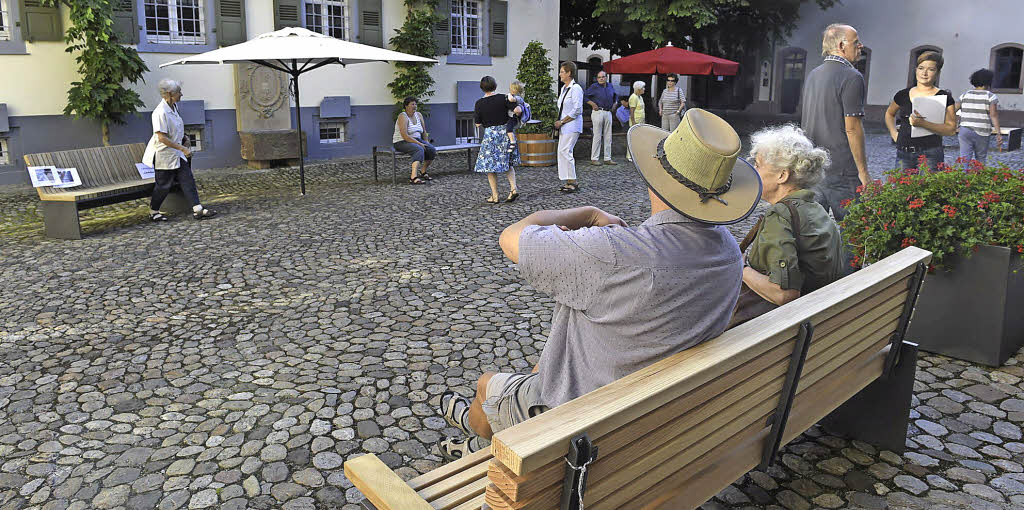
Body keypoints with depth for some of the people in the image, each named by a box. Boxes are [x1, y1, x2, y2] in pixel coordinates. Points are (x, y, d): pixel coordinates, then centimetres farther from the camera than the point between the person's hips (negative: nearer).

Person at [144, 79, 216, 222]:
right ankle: (153, 212, 21)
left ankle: (198, 210, 2)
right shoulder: (161, 112, -23)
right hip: (164, 155, -9)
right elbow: (162, 138, -26)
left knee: (188, 180, 3)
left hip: (177, 153, 9)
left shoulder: (174, 106, 5)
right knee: (163, 185, 3)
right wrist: (182, 148, -25)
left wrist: (184, 137, 11)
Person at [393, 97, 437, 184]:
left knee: (432, 150, -15)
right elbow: (404, 135, -24)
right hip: (402, 142, -7)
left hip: (417, 140, 7)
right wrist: (419, 143, -25)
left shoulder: (419, 115, 8)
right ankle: (413, 177, -47)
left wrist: (427, 144, 3)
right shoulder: (403, 116, -15)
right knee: (419, 150, -35)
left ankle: (423, 172, 6)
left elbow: (424, 131, 16)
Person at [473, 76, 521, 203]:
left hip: (490, 135, -3)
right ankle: (513, 189, 2)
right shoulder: (503, 98, -4)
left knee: (490, 165, 7)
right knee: (507, 163, 18)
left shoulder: (479, 103, -7)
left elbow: (478, 124, -3)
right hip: (506, 132, 3)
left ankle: (494, 196, 7)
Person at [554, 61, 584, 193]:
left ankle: (573, 182, -8)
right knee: (562, 151, 7)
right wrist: (559, 121, 11)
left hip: (572, 125, -9)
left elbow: (576, 110, -17)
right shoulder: (564, 88, 17)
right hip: (564, 126, 9)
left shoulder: (576, 88, -12)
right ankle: (568, 181, 12)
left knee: (565, 151, -14)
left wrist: (562, 122, -14)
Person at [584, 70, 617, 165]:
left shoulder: (610, 86, 13)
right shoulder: (594, 86, -3)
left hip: (608, 113, 6)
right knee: (597, 136, -5)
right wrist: (592, 104, -11)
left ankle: (607, 159, 13)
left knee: (608, 137, 7)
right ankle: (594, 159, 0)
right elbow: (584, 96, -5)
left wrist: (614, 104, 15)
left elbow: (616, 95, 30)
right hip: (598, 112, -6)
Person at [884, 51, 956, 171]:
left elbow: (951, 129, -6)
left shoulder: (944, 98, 1)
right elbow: (889, 114, 30)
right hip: (903, 153, 3)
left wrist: (923, 124, -19)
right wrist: (894, 133, 13)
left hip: (930, 155, -3)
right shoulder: (903, 95, 10)